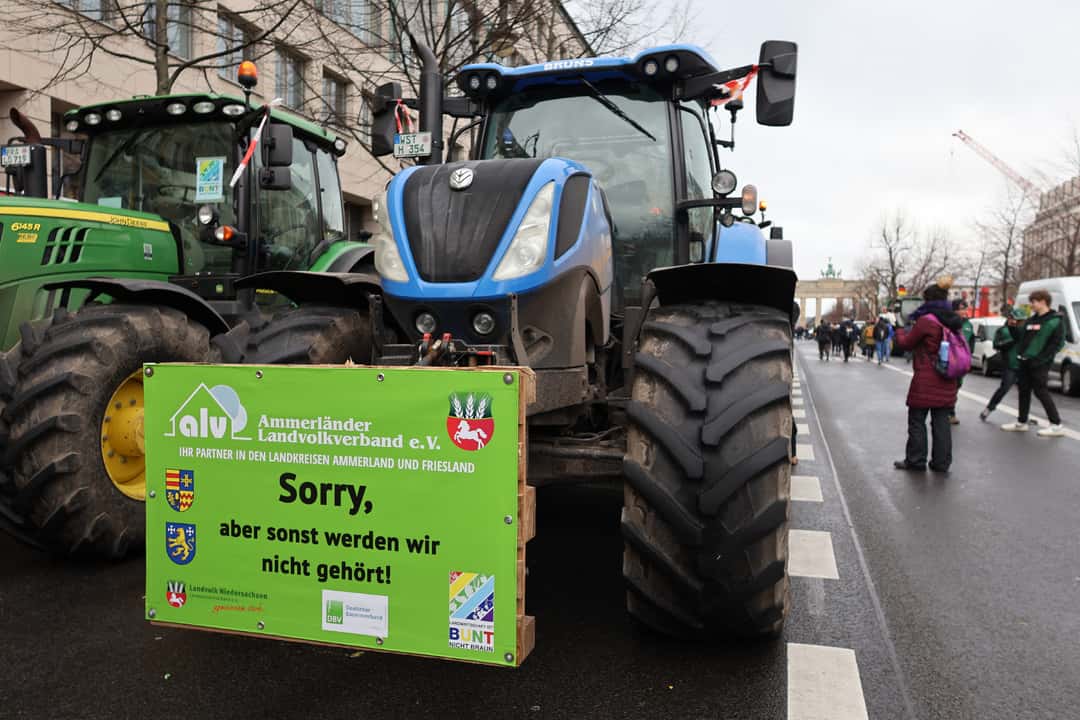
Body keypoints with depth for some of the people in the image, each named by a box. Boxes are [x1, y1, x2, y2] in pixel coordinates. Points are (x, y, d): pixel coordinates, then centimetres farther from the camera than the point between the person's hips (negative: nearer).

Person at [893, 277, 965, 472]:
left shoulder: (926, 321, -15)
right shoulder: (953, 322, 8)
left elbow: (906, 343, -6)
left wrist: (901, 332, 16)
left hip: (925, 382, -6)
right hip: (946, 382, 7)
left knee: (917, 421, 5)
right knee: (941, 422, 10)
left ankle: (915, 461, 11)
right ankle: (941, 462, 13)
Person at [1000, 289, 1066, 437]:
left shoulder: (1055, 321, -6)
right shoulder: (1031, 320, 14)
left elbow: (1057, 344, -12)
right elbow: (1022, 340, 19)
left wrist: (1040, 359, -17)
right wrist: (1020, 354, 0)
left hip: (1039, 364, -7)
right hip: (1025, 362, 7)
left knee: (1041, 392, -6)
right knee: (1024, 391, 10)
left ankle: (1057, 425, 1)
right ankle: (1022, 423, 19)